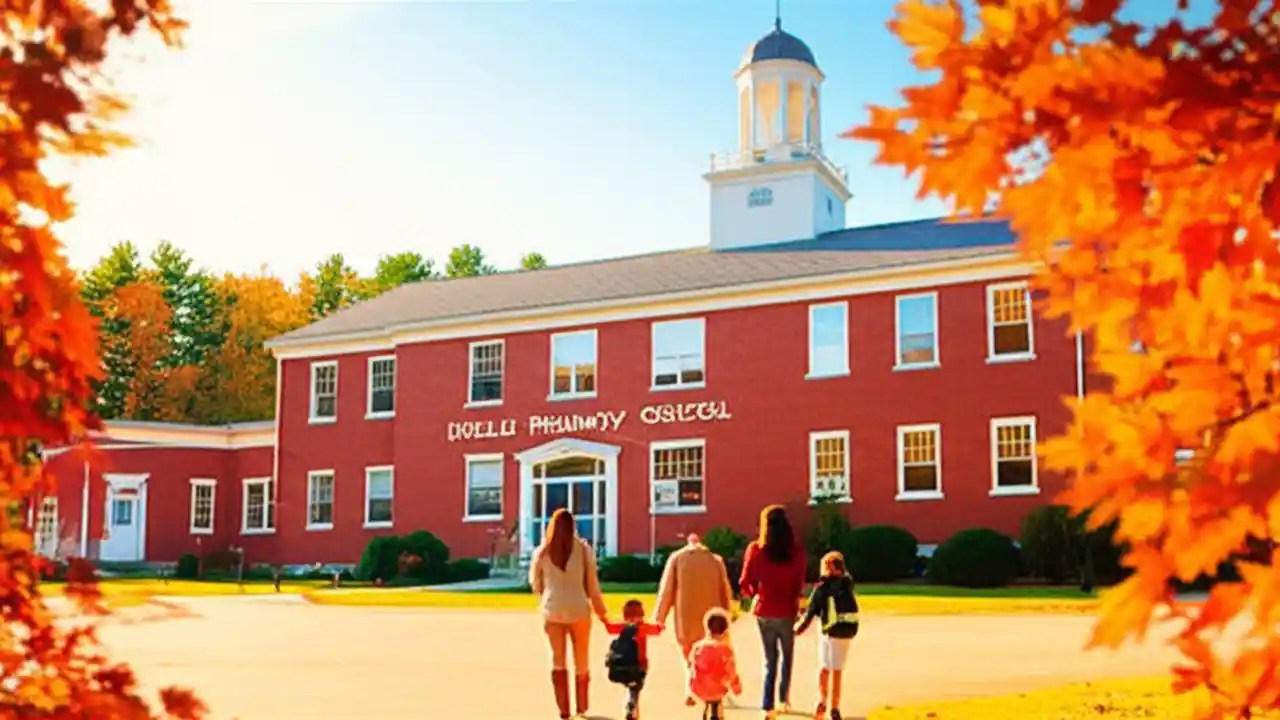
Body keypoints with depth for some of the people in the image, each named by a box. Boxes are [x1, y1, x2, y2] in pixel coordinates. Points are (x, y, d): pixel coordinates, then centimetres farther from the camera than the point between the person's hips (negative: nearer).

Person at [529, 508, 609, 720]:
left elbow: (535, 583, 8)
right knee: (581, 662, 13)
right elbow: (592, 583, -2)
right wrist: (601, 611, 9)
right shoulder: (583, 549, -3)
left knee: (558, 661, 8)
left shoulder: (542, 552, 2)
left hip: (552, 610, 1)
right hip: (578, 609, -1)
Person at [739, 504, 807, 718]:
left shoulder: (755, 549, -7)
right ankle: (784, 699, 22)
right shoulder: (795, 551, -9)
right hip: (787, 610, -1)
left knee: (770, 658, 12)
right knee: (787, 655, 22)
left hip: (764, 610, 1)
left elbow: (746, 584, -3)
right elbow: (800, 584, -6)